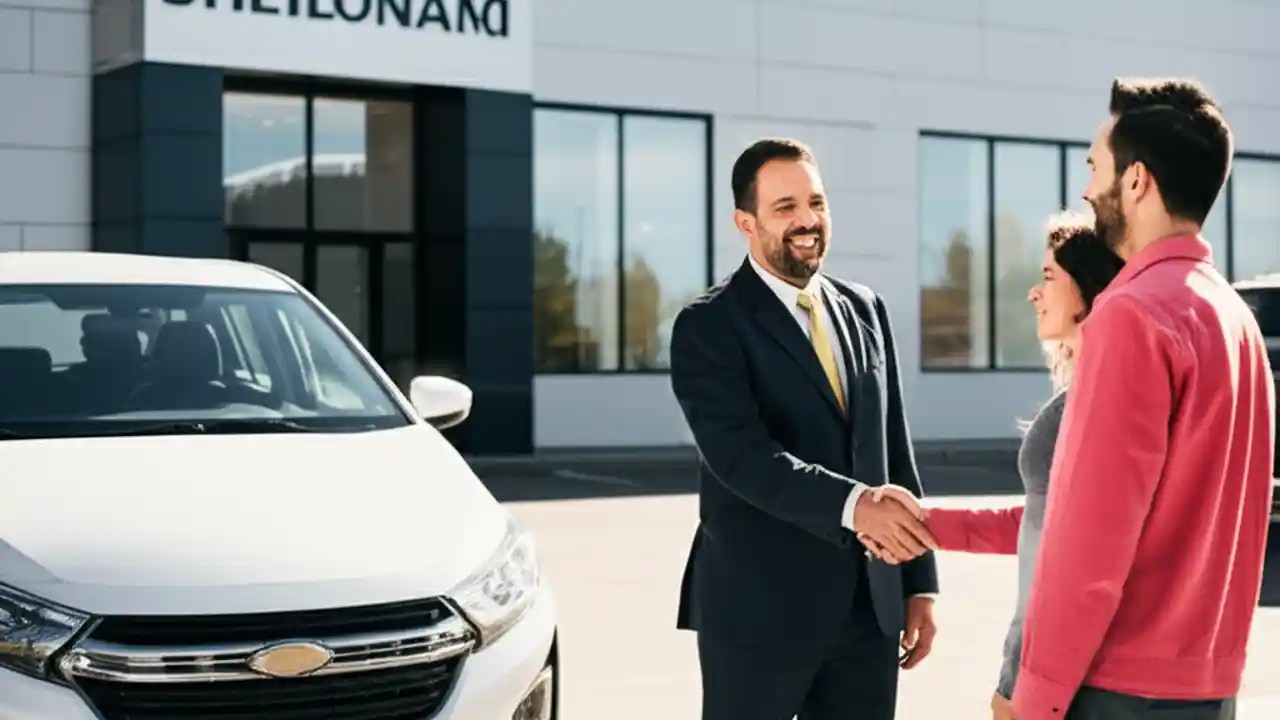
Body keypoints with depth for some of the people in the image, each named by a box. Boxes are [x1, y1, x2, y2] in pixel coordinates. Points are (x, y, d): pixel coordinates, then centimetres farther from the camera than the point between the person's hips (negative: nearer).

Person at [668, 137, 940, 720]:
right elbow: (742, 455, -20)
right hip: (759, 606, -5)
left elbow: (895, 450, 13)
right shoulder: (708, 326, -7)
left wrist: (918, 583, 10)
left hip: (868, 605, 5)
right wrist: (853, 505, -32)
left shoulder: (864, 310, 12)